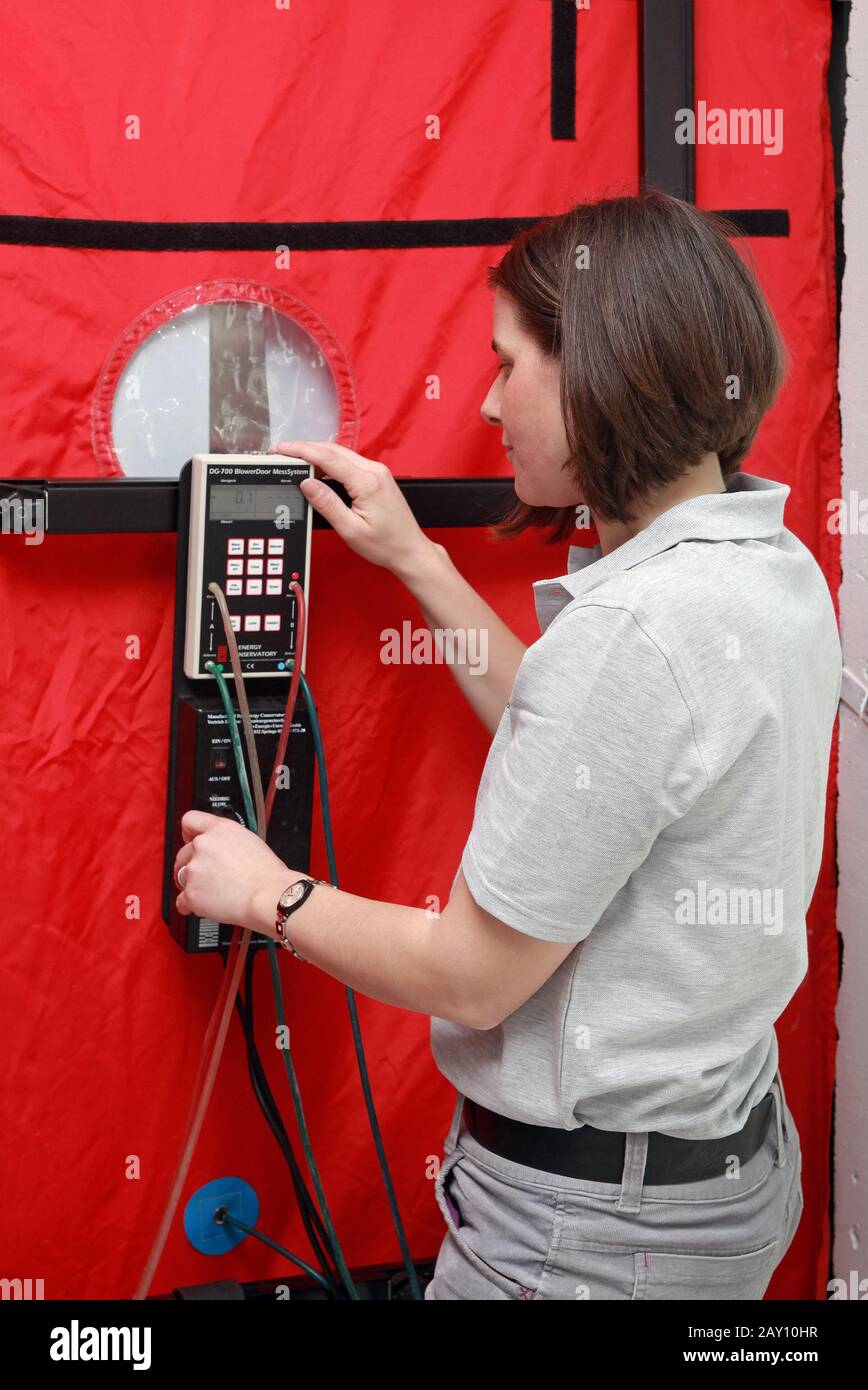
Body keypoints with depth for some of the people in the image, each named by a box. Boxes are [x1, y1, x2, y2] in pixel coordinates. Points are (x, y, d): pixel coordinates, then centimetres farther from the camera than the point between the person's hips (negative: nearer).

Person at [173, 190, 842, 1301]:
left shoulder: (634, 626, -29)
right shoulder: (778, 569, 1)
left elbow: (474, 976, -22)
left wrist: (268, 893, -6)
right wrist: (417, 562, 13)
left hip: (590, 1221, -9)